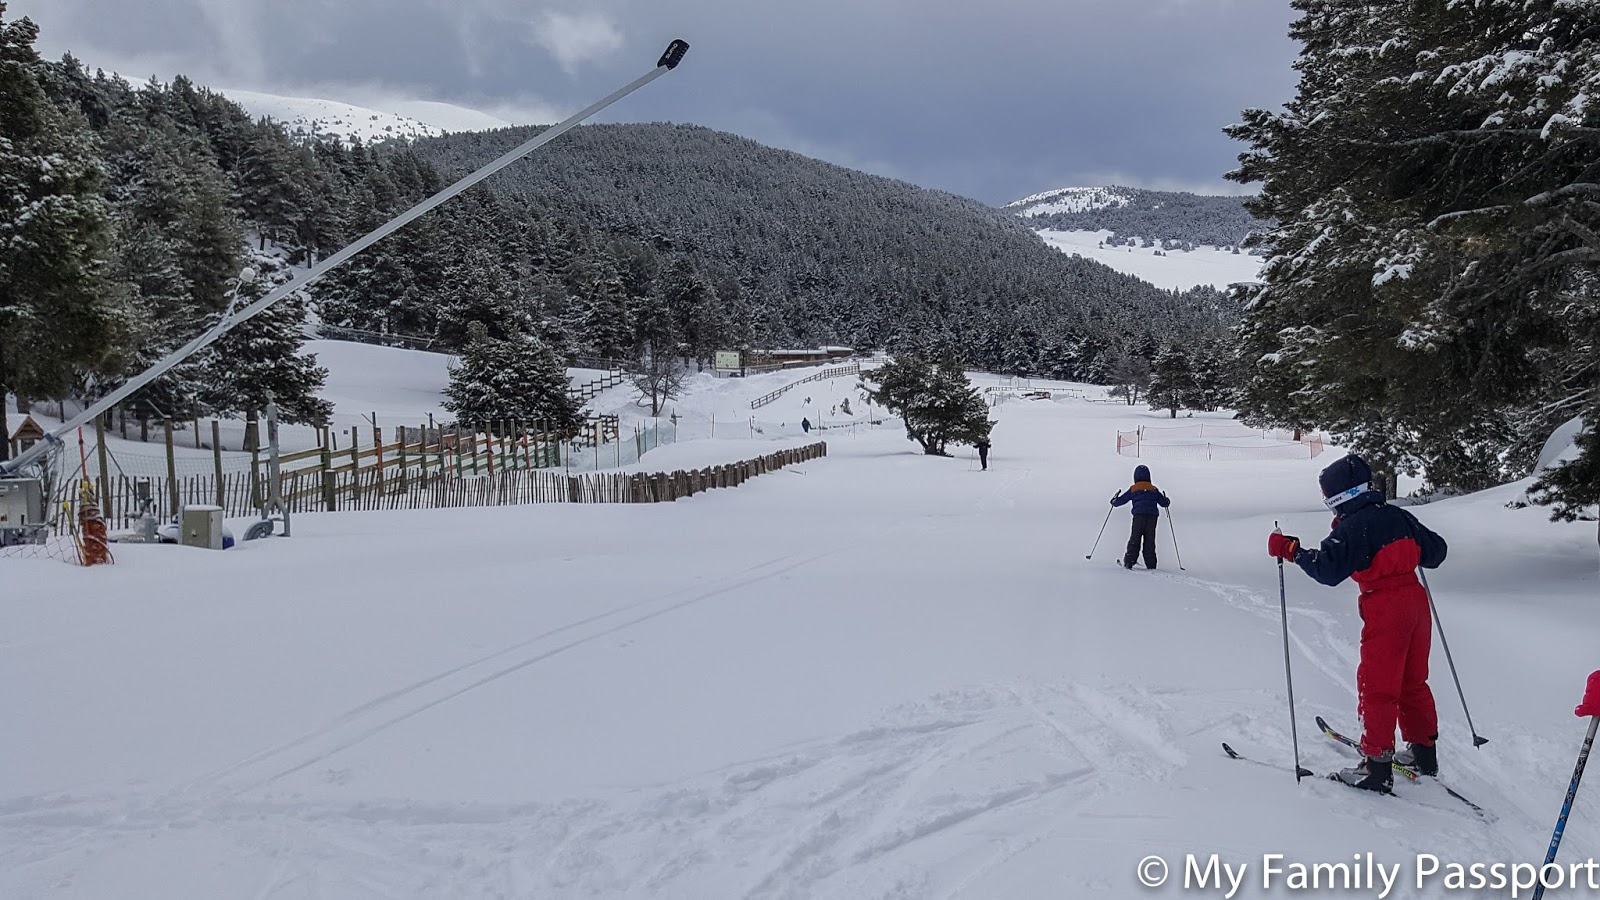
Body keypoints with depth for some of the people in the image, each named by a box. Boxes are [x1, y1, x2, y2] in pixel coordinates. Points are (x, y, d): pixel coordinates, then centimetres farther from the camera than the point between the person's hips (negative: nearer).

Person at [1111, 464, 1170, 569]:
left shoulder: (1133, 489, 10)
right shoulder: (1154, 489, 16)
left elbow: (1121, 500, 13)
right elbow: (1164, 503, 19)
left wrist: (1113, 501, 35)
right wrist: (1167, 501, 43)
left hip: (1139, 515, -2)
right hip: (1153, 516, 2)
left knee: (1135, 539, 0)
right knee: (1150, 541, 6)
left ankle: (1129, 562, -7)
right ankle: (1151, 565, 3)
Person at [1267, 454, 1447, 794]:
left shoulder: (1352, 526, -13)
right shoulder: (1398, 516, 8)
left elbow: (1328, 568, -24)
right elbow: (1436, 551, 17)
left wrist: (1291, 550, -16)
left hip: (1385, 608, -8)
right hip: (1416, 599, 8)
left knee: (1377, 687, -1)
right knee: (1412, 682, 21)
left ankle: (1377, 767, 2)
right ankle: (1424, 750, 32)